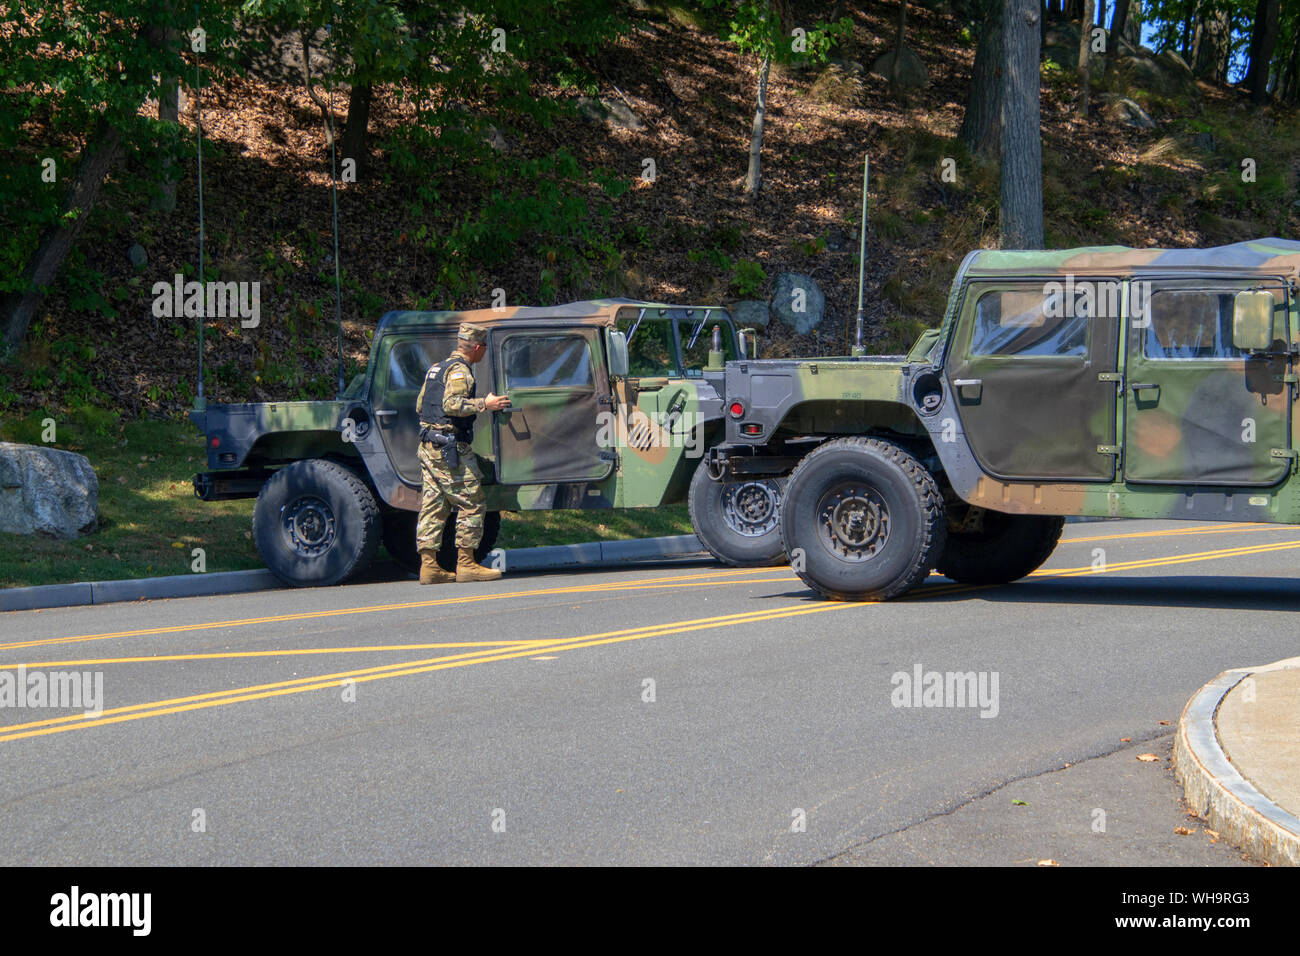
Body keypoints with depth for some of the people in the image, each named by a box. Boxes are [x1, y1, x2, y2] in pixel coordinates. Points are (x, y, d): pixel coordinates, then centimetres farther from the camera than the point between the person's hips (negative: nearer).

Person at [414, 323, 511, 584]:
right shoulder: (459, 371, -11)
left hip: (428, 447, 10)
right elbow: (452, 404, -25)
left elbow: (420, 406, 22)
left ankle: (428, 565, 5)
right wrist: (484, 404, -19)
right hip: (450, 448, -10)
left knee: (433, 505, 8)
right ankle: (466, 564, -5)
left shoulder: (436, 368, 19)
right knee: (471, 504, -4)